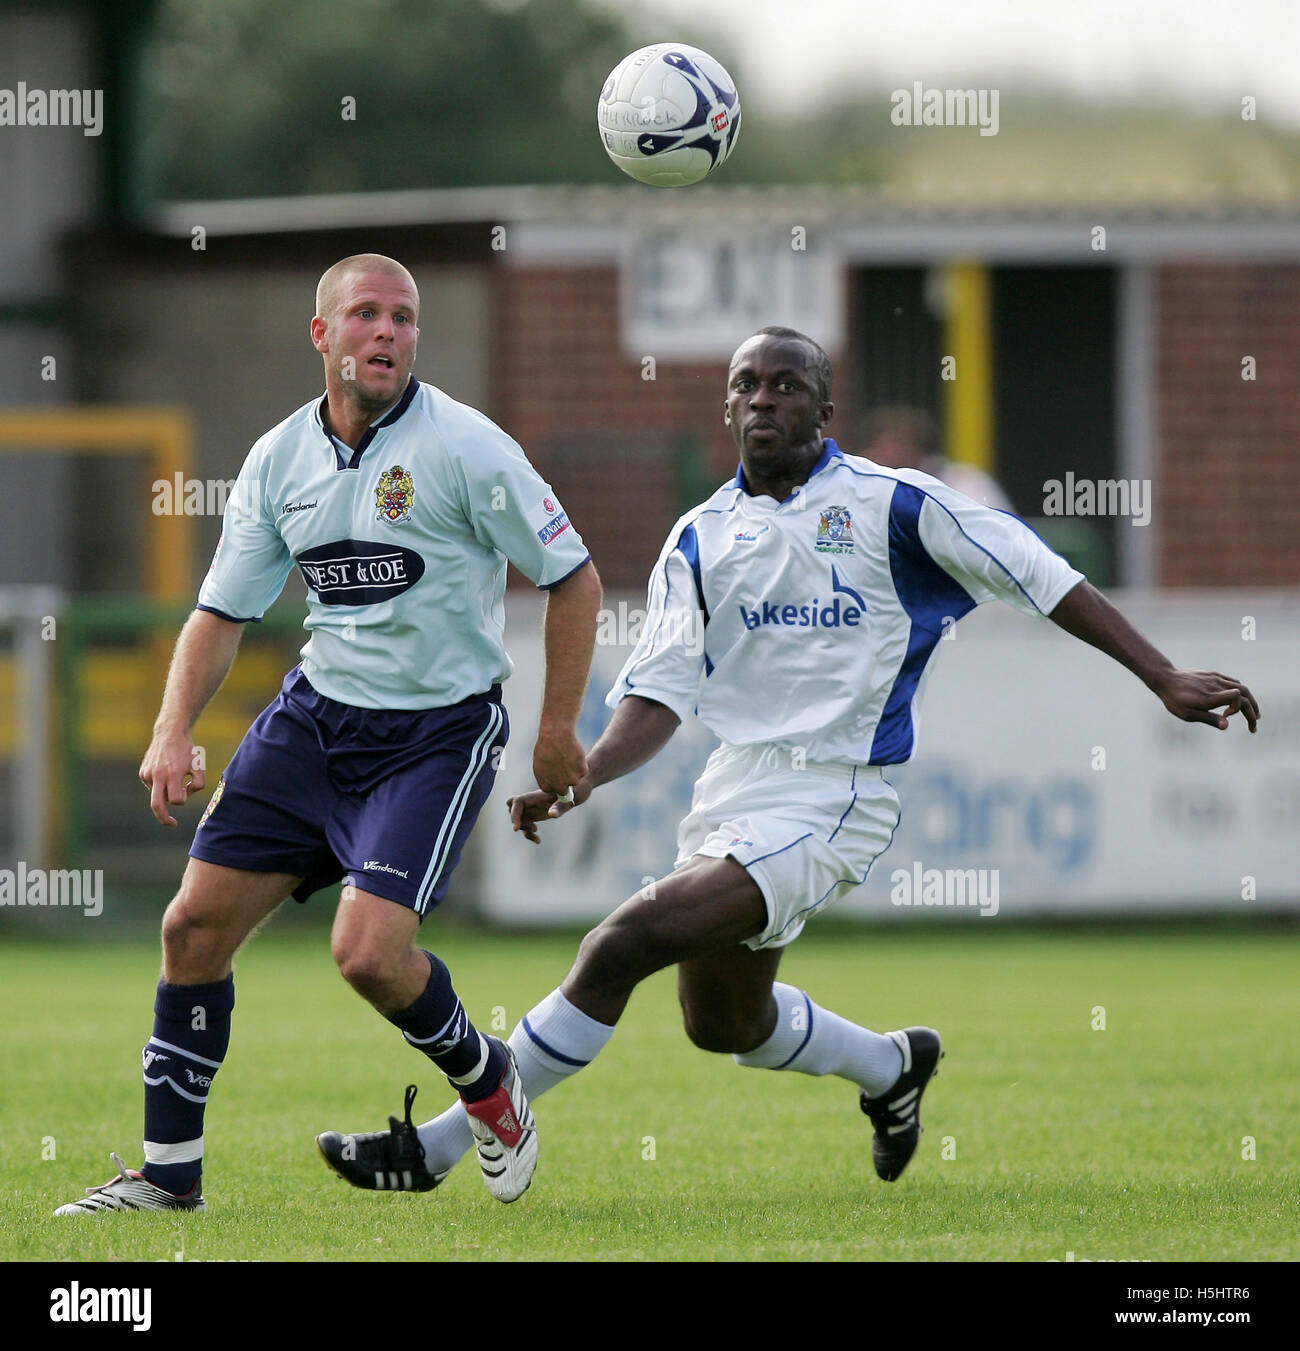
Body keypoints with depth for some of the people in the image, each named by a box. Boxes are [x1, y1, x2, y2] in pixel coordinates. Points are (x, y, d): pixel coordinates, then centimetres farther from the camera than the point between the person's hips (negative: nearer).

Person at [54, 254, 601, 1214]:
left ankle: (487, 1080, 12)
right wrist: (174, 729, -6)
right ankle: (169, 1171, 11)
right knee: (197, 921, -1)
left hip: (441, 730, -5)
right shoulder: (279, 460, 3)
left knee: (370, 952, -20)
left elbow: (573, 576, -7)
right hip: (318, 712, 5)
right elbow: (223, 611, 9)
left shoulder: (466, 448, -13)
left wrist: (559, 728, -6)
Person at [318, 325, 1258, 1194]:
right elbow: (660, 693, 6)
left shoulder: (889, 505, -4)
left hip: (830, 801, -7)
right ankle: (892, 1066, 48)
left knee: (625, 942, -20)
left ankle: (443, 1142, -16)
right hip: (734, 789, 7)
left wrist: (1166, 680, -5)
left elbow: (1042, 579, -1)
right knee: (723, 1022, 18)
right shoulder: (700, 538, 10)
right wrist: (580, 779, -13)